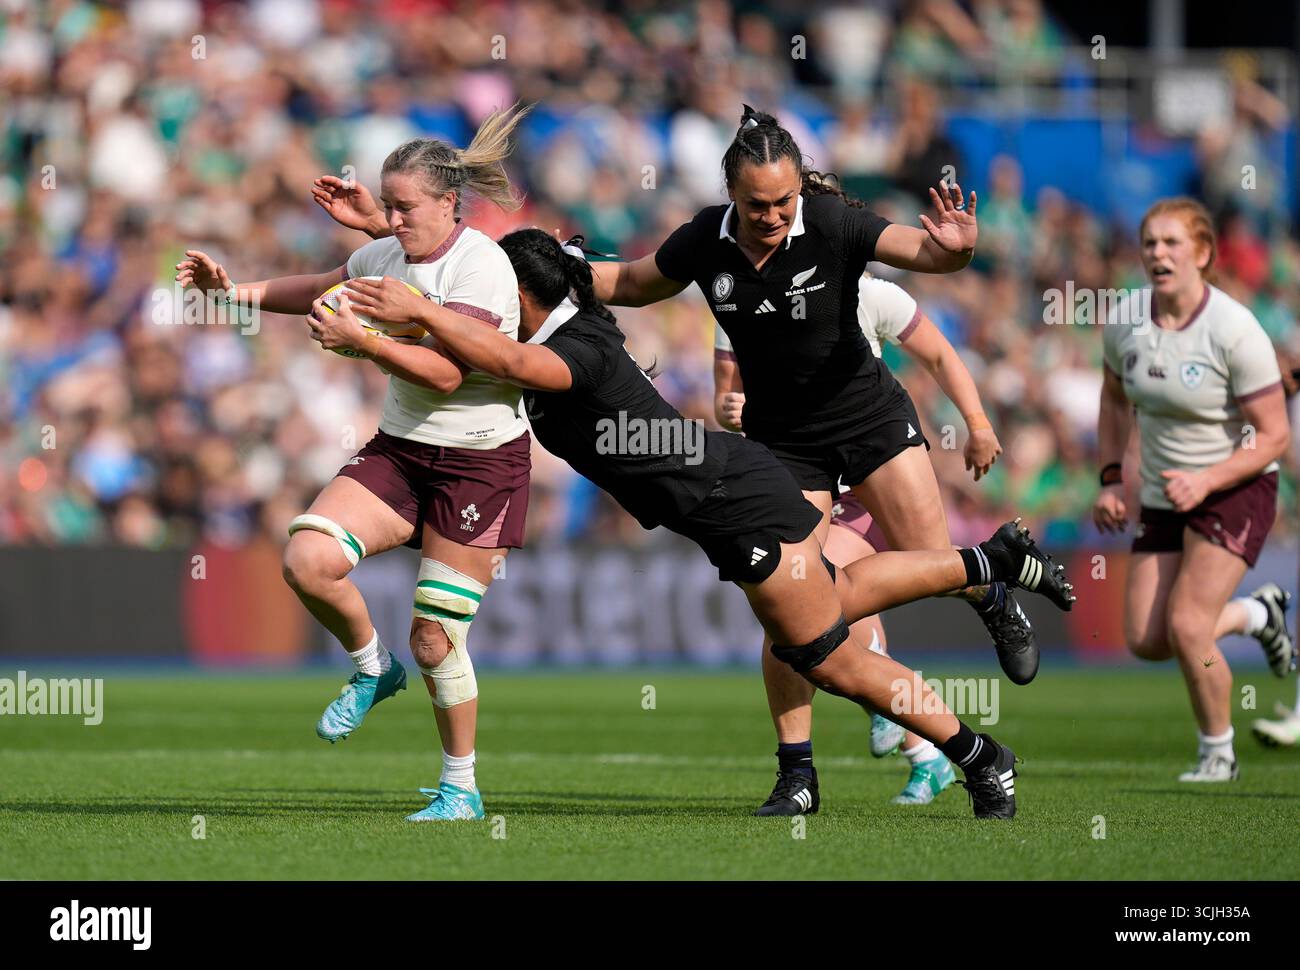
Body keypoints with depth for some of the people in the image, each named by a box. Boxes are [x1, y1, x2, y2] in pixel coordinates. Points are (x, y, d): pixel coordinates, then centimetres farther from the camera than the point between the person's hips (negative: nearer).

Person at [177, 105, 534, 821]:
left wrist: (362, 340, -32)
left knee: (435, 639, -5)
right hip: (400, 449, 7)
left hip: (480, 463, -7)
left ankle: (461, 789, 14)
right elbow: (320, 291, 26)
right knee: (307, 560, -17)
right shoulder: (386, 256, 6)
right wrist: (236, 290, 16)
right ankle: (372, 668, 11)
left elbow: (445, 371, -27)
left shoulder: (479, 265, -17)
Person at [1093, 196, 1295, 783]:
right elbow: (1114, 399, 14)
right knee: (1146, 641, 1)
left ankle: (1218, 753, 6)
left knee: (1186, 626, -18)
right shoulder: (1125, 322, -6)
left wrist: (1205, 481, -27)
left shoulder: (1235, 331, -22)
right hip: (1164, 497, 6)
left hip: (1236, 490, -6)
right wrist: (1111, 480, 4)